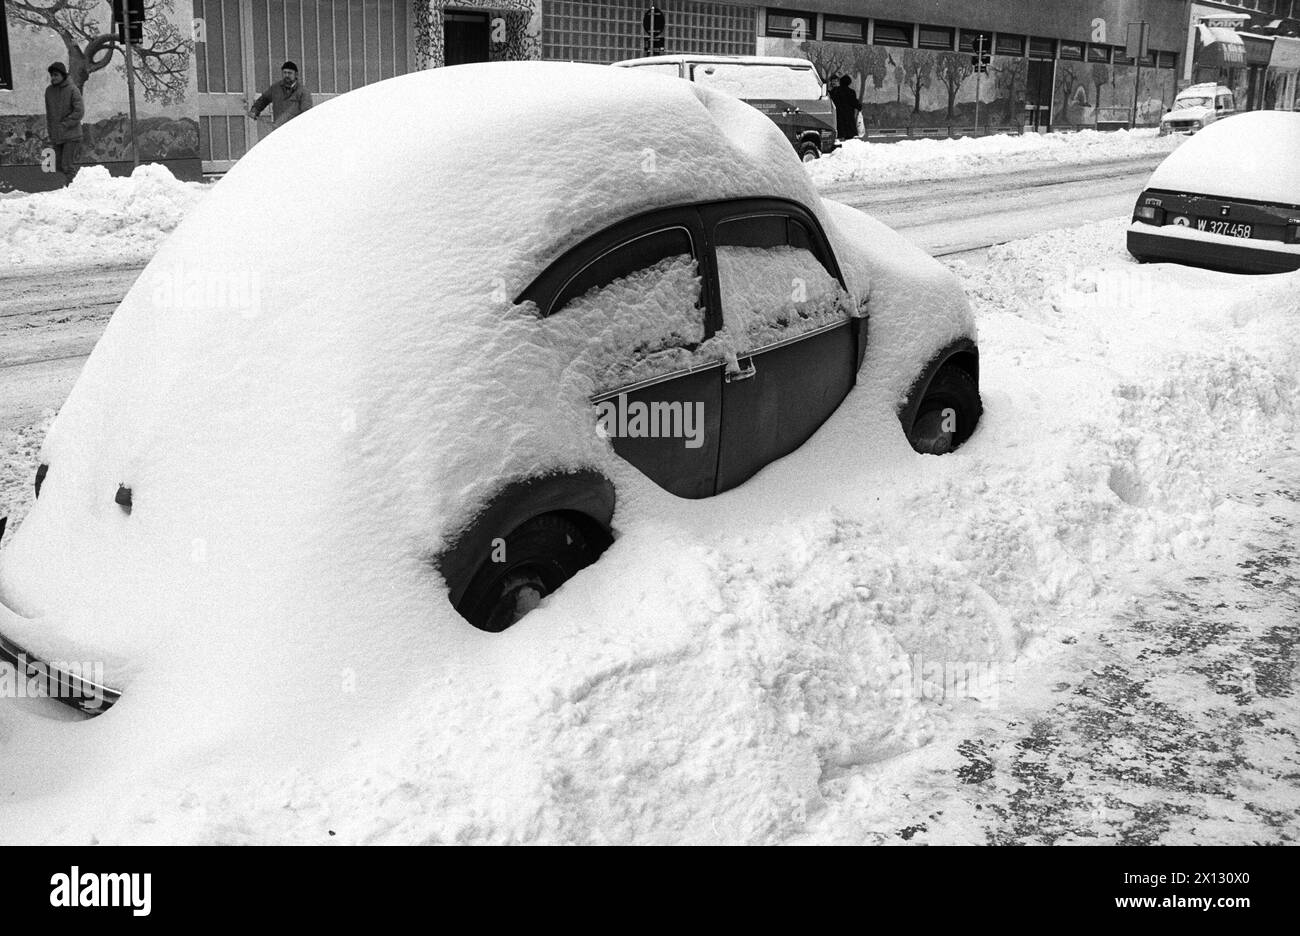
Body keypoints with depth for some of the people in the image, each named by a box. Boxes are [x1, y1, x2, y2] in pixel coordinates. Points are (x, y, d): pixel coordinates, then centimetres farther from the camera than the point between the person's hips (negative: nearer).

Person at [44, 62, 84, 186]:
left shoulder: (72, 90, -8)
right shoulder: (49, 91, 8)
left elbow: (79, 112, -14)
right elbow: (49, 113, 14)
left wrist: (64, 125, -16)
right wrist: (50, 132, 8)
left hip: (71, 135, -6)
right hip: (56, 137, 6)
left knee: (68, 165, -10)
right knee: (59, 165, 7)